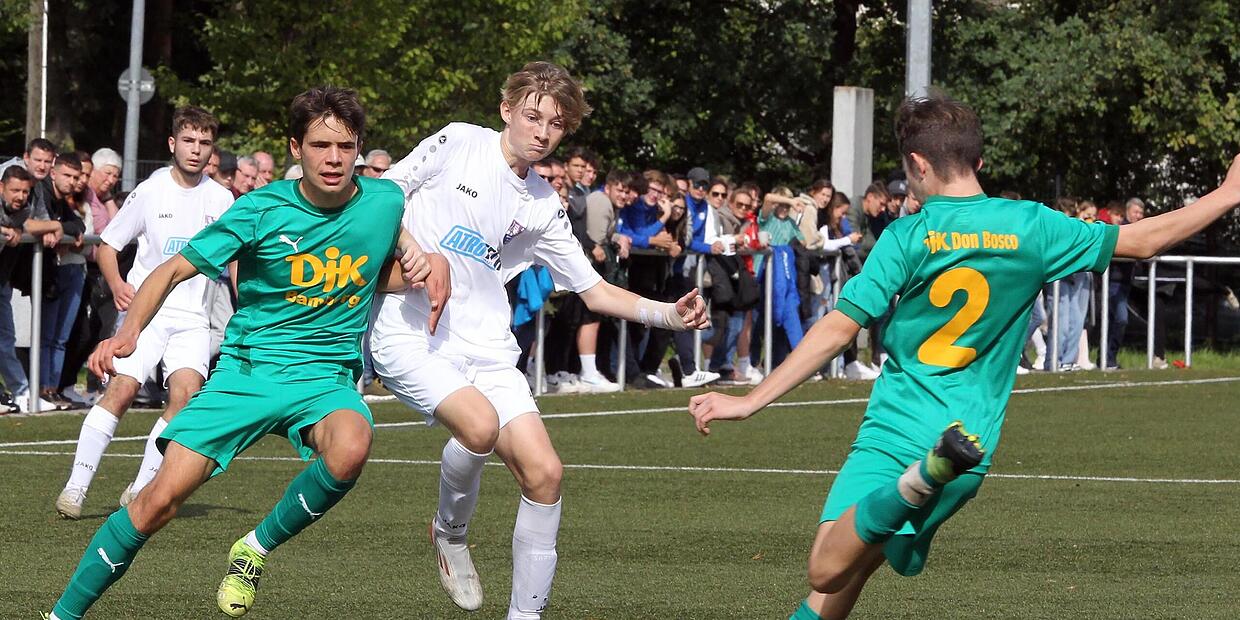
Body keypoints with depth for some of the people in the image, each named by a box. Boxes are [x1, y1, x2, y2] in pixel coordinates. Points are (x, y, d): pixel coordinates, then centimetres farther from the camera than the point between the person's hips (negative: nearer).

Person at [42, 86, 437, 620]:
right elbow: (173, 271, -4)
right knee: (161, 499, -12)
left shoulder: (385, 201, -2)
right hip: (247, 369, -1)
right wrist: (127, 333, -21)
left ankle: (258, 548, -9)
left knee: (350, 448, -35)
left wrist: (415, 261, -3)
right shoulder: (262, 209, -9)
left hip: (327, 376, 1)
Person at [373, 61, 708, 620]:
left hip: (486, 345, 5)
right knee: (480, 424, -31)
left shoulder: (543, 207, 10)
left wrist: (669, 315, -1)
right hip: (409, 335, -5)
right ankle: (450, 533, -1)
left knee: (543, 471, -9)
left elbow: (593, 291, 14)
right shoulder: (458, 144, -1)